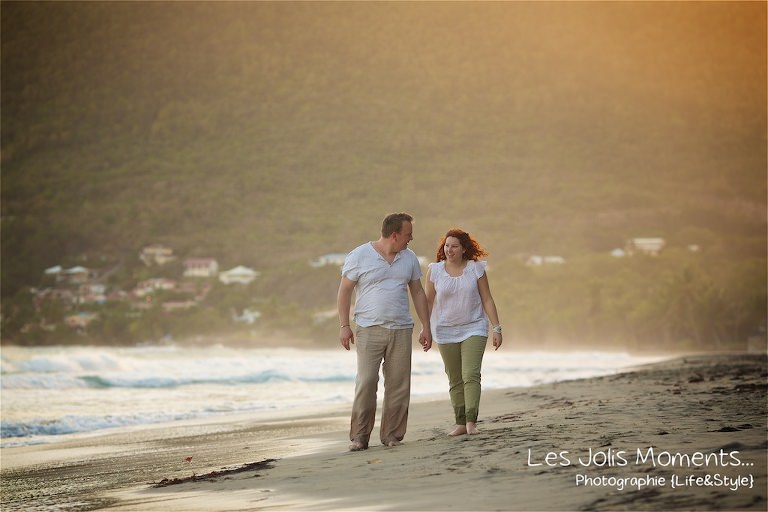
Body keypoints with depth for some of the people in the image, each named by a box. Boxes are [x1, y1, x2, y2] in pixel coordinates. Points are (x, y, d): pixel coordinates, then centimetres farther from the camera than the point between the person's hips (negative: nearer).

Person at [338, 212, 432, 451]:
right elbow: (344, 290, -1)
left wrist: (426, 327, 11)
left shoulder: (409, 258, 10)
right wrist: (344, 326, -6)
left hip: (401, 330, 4)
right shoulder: (359, 256, -4)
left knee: (399, 385, 1)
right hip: (369, 330, -4)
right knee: (366, 382, -10)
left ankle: (392, 436, 8)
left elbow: (418, 292, 15)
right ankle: (359, 437, -4)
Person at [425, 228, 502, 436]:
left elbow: (487, 300, 1)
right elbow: (428, 302, 5)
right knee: (455, 380, 7)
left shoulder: (476, 269, -3)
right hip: (445, 331, 2)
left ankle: (471, 421, -18)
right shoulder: (434, 270, -1)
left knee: (471, 375, -15)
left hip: (473, 329, -2)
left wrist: (496, 328, -3)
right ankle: (460, 423, 12)